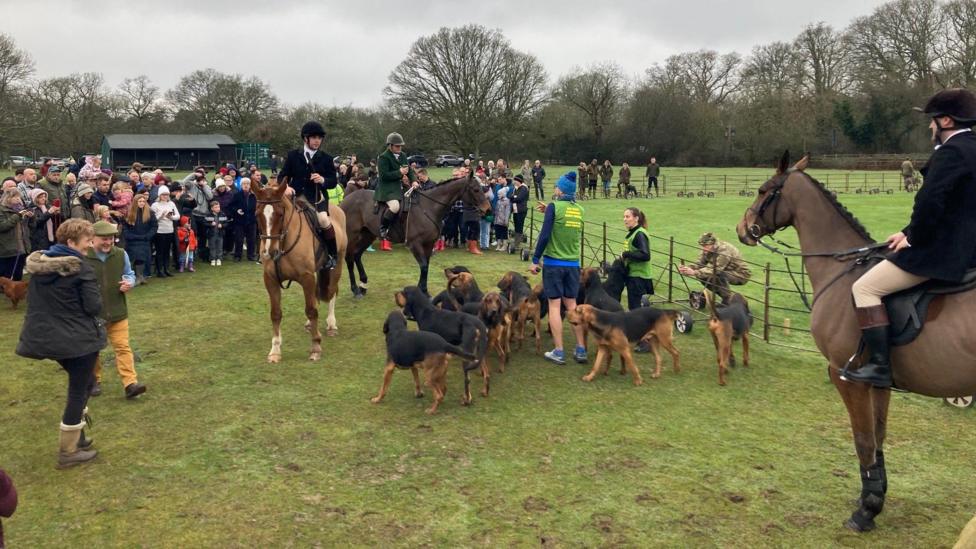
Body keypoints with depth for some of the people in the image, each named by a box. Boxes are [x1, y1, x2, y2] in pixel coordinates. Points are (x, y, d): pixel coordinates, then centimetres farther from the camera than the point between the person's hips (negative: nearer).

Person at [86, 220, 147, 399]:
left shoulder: (121, 254, -3)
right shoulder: (83, 257, -14)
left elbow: (130, 274, 11)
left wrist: (129, 283, -11)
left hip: (117, 312, 2)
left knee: (123, 347, -2)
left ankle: (130, 383, -4)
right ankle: (94, 381, 35)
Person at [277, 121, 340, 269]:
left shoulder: (326, 158, 7)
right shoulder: (293, 155, 9)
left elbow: (334, 181, 6)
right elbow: (282, 175, 10)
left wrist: (323, 180, -17)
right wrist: (286, 187, -12)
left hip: (317, 197, -3)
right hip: (296, 197, 3)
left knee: (323, 219, -30)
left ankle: (333, 254, -13)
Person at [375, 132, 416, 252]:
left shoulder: (403, 155, 14)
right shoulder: (383, 157, -8)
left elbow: (409, 170, 17)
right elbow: (384, 175, -16)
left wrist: (414, 180, -3)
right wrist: (399, 173, -18)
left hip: (400, 187, 9)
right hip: (387, 188, -9)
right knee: (395, 206, -32)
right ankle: (382, 230, -12)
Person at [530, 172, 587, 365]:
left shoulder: (554, 206, -9)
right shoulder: (579, 210, 8)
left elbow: (545, 235, -14)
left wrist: (535, 260, -7)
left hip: (553, 263, -5)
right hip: (573, 264, 5)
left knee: (554, 305, 1)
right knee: (572, 305, 12)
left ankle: (559, 352, 1)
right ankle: (581, 349, 10)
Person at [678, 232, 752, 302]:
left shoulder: (724, 250, -32)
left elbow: (715, 269, -40)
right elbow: (700, 264, -7)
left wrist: (694, 272, -49)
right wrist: (687, 268, -28)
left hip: (741, 274, -8)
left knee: (718, 275, -36)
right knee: (702, 275, -8)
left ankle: (727, 301, -16)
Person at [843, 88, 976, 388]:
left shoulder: (951, 151, -17)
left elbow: (930, 202, -25)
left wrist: (913, 238, -9)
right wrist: (910, 232, 13)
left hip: (943, 249, -11)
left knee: (864, 288, -11)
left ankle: (880, 366, -13)